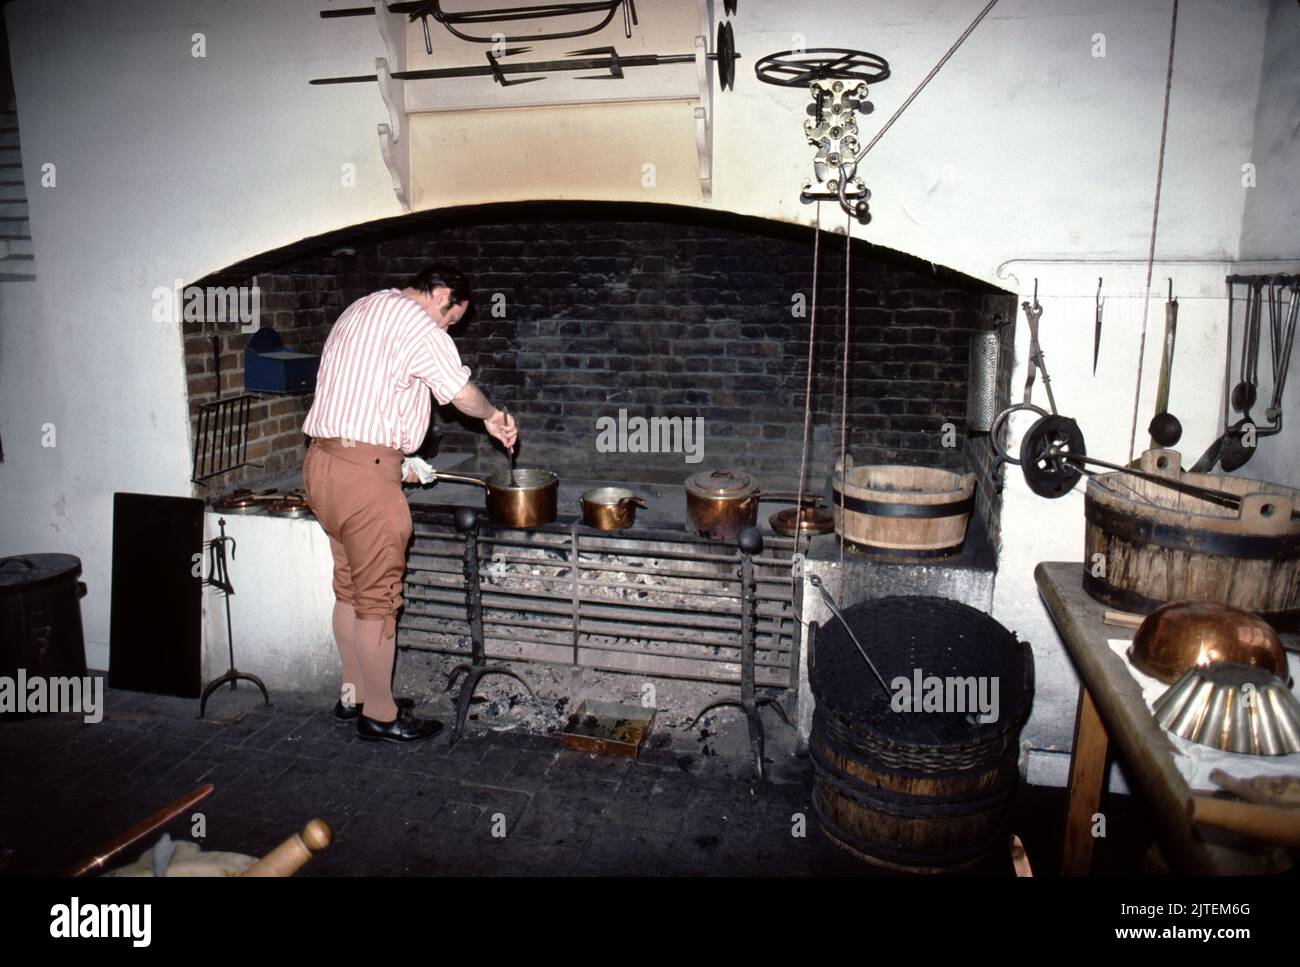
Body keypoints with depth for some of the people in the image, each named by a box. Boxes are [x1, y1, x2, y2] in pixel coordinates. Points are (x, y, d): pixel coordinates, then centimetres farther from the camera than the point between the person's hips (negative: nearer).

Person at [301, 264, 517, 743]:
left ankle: (355, 694, 30)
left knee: (350, 589, 18)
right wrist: (493, 416, 10)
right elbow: (461, 392, -10)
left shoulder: (362, 310, 22)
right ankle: (380, 714, 13)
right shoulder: (414, 320, -9)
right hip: (362, 472, -10)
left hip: (323, 459, 10)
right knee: (378, 598, 1)